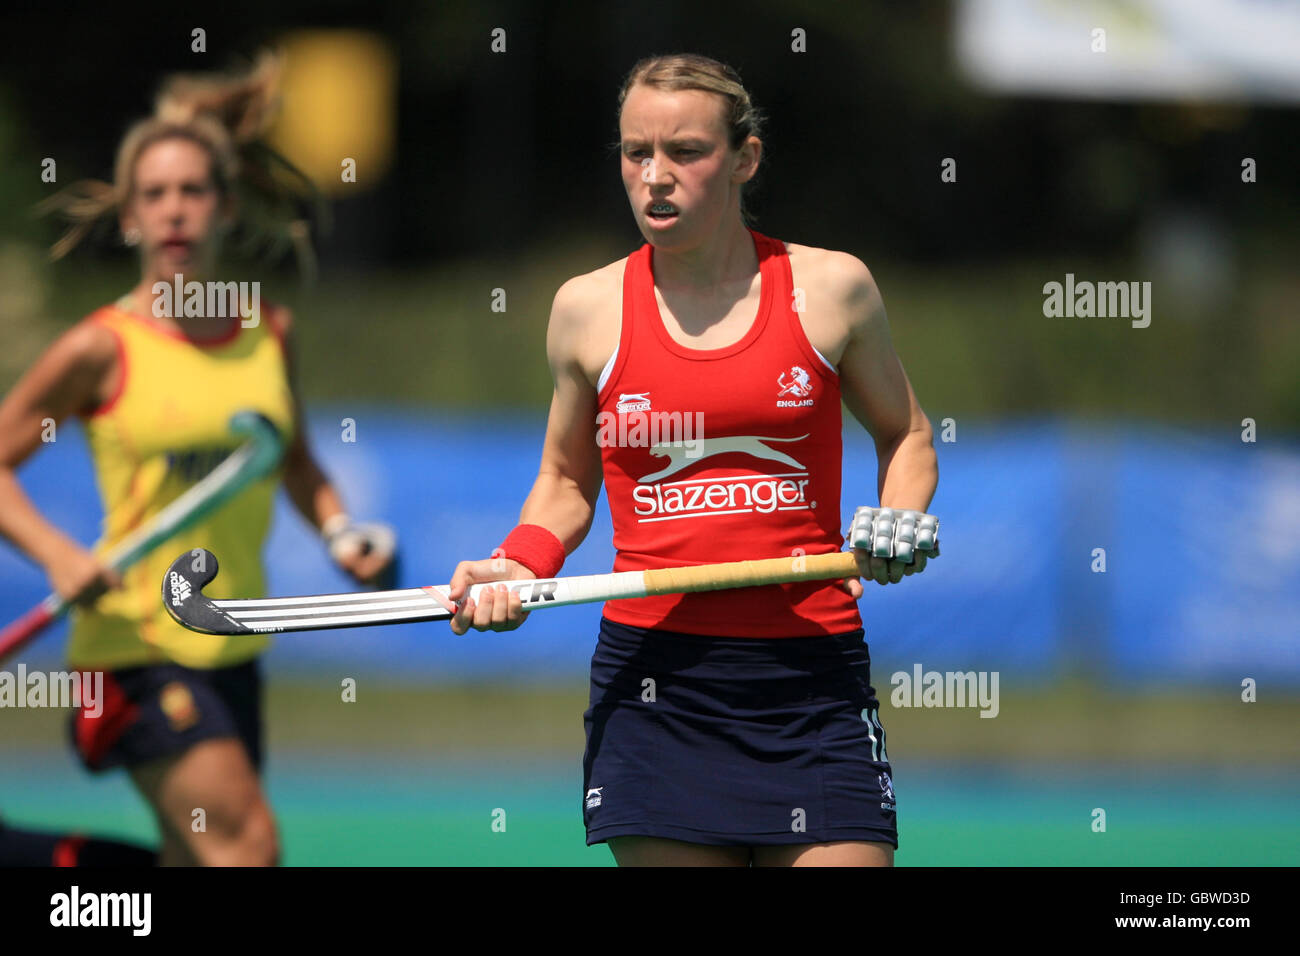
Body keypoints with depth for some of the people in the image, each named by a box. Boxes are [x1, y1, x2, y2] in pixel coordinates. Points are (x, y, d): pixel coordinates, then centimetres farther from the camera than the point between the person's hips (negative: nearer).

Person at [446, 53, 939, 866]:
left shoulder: (831, 288, 3)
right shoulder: (589, 310, 5)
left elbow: (906, 436, 17)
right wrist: (522, 565, 0)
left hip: (813, 676, -1)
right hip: (654, 671, 1)